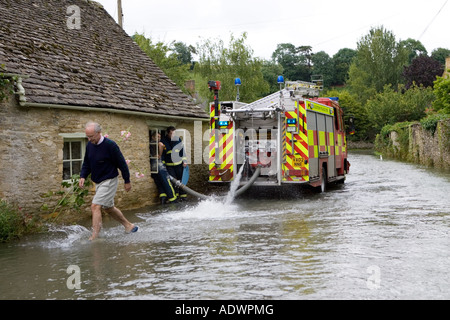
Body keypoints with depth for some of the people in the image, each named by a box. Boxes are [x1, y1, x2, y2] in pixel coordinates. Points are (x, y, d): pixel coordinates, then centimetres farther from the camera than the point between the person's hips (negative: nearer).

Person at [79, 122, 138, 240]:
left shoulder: (110, 145, -19)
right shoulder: (89, 145, 2)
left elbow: (122, 163, -13)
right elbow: (86, 164, 13)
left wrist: (127, 181, -8)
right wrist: (83, 176, -4)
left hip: (109, 181, -8)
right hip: (99, 182, 8)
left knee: (95, 207, -17)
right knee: (109, 208, 18)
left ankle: (94, 237, -15)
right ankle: (129, 226, 34)